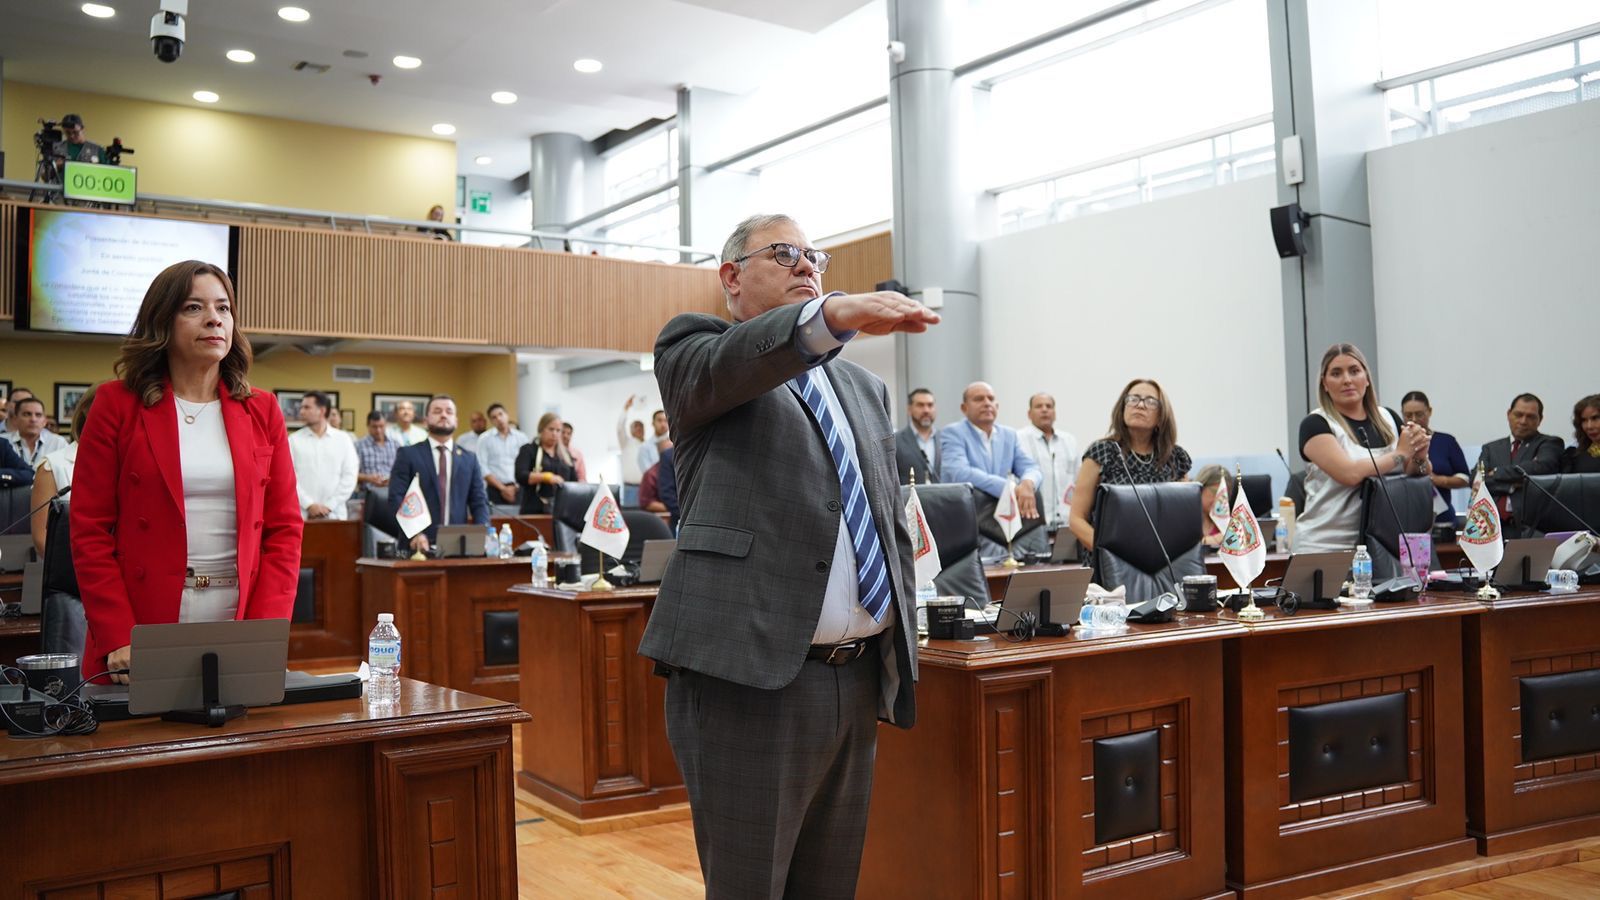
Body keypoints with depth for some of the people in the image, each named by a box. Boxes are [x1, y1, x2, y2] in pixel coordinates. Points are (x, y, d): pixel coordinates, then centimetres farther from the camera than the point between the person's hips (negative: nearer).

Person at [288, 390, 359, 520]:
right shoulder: (294, 440, 6)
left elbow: (350, 476, 1)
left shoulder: (343, 439, 7)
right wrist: (309, 505, -11)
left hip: (335, 514, 0)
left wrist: (329, 506, -8)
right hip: (301, 515, 0)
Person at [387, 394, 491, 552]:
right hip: (417, 545, -2)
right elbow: (396, 498, -3)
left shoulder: (469, 459, 14)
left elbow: (479, 501, 10)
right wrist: (414, 533, -17)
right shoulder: (407, 454, 6)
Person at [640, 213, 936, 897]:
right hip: (750, 674, -6)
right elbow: (725, 365, -22)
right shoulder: (696, 347, 3)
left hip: (860, 679, 6)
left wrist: (903, 652, 13)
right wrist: (833, 314, -40)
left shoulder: (864, 388, 20)